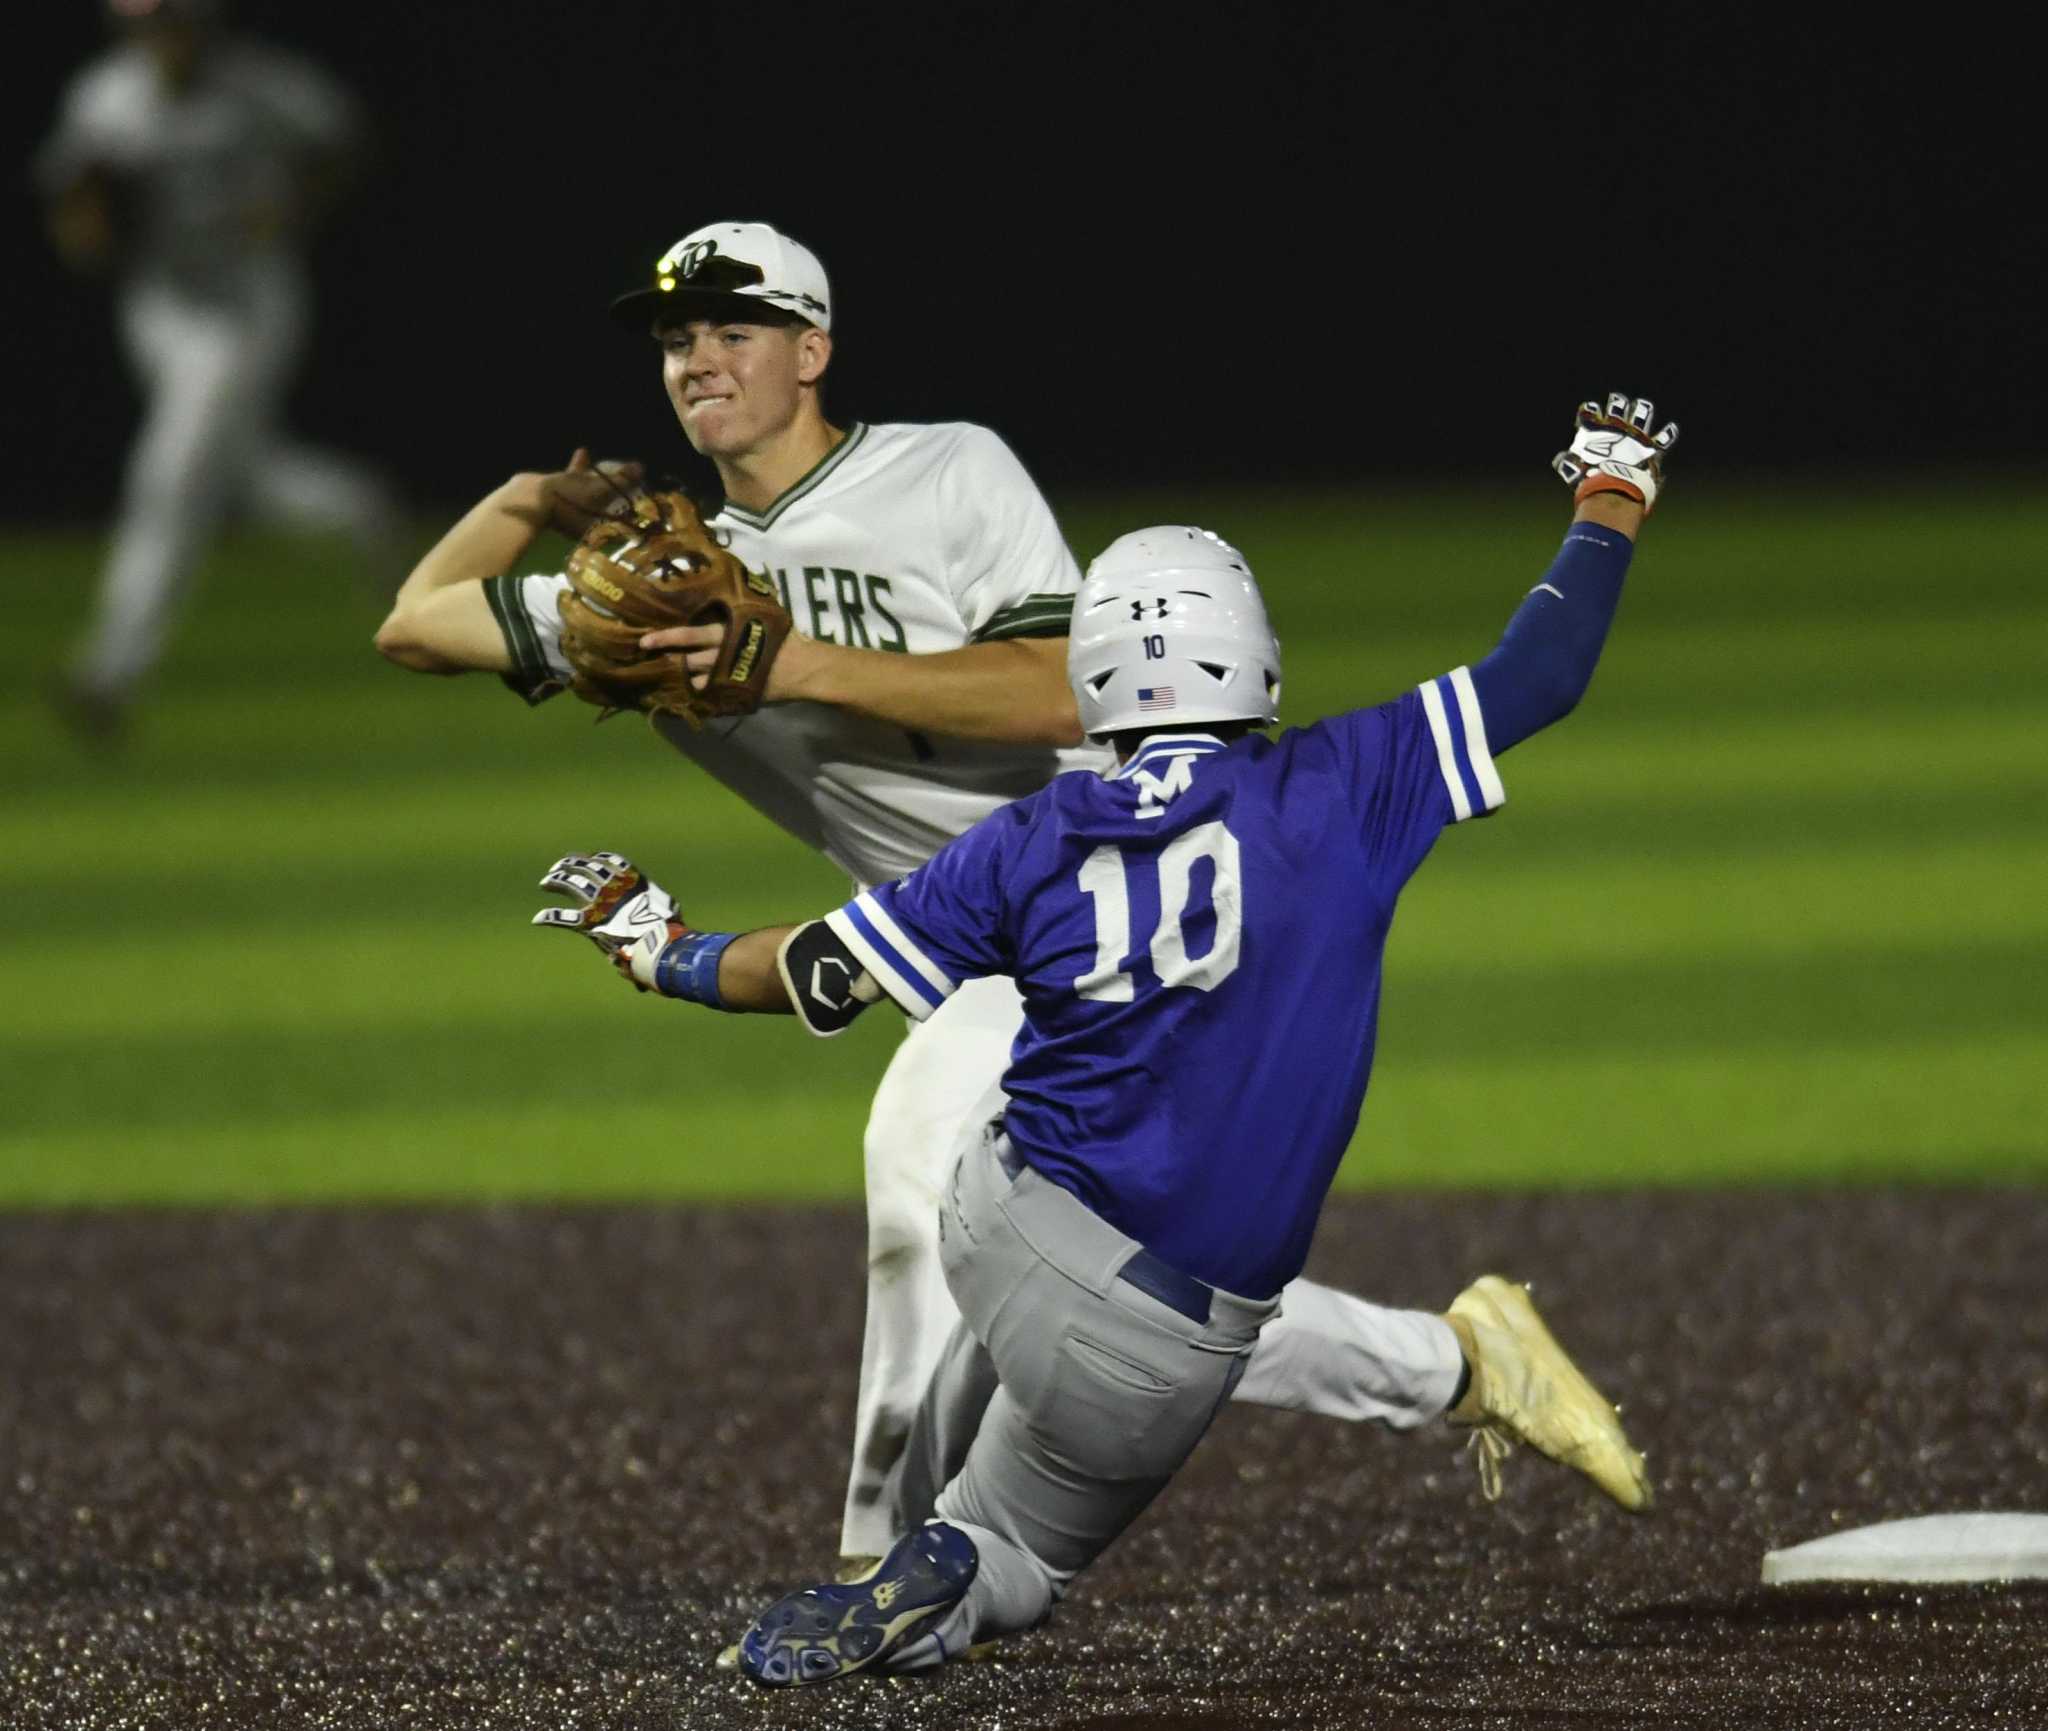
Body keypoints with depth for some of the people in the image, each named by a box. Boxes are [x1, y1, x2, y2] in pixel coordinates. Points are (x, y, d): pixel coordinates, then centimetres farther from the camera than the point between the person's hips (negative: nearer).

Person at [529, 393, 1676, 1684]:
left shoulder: (1037, 846, 0)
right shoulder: (1338, 793, -5)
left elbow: (823, 974, 6)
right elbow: (1541, 674, 3)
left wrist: (663, 949, 24)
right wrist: (1614, 499, 19)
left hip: (1004, 1228, 1)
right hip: (1180, 1325, -1)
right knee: (1007, 1554, 12)